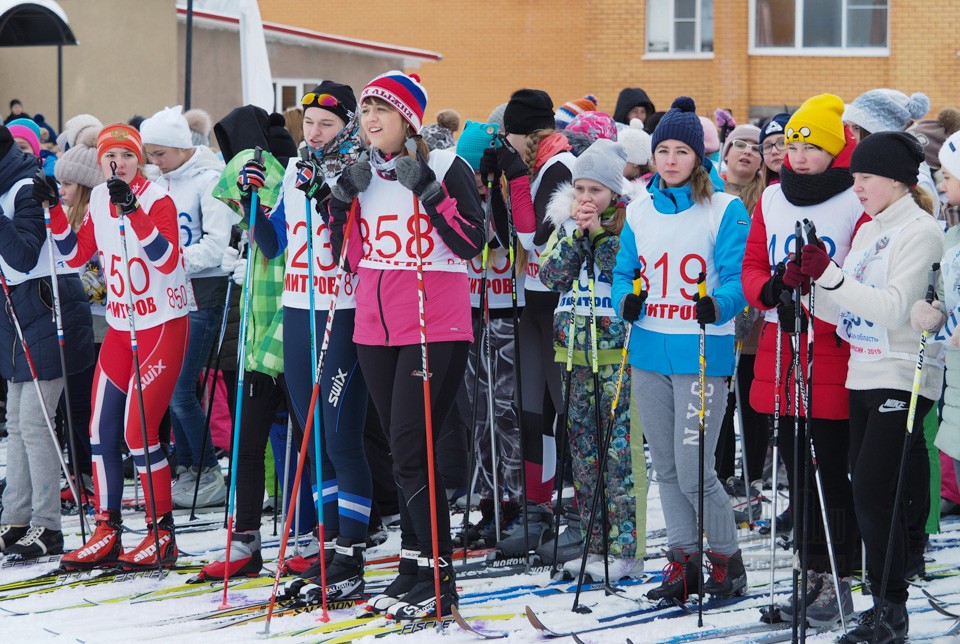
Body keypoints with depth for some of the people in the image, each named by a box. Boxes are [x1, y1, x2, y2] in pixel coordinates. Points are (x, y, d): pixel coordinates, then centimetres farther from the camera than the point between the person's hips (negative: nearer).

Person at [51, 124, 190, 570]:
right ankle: (107, 532, 15)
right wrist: (54, 213, 0)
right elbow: (76, 255, 13)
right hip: (120, 328, 7)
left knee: (138, 430, -12)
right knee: (101, 430, 5)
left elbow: (167, 260, -27)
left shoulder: (157, 199, -14)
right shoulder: (99, 201, 5)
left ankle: (162, 534, 0)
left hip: (163, 326, -7)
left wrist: (133, 211, -35)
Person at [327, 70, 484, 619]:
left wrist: (428, 191, -19)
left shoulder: (446, 167, -5)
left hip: (436, 329, -6)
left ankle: (439, 577, -6)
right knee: (402, 451, 11)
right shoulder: (362, 171, 12)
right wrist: (344, 200, -1)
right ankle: (415, 566, 19)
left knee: (411, 454, -12)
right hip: (376, 328, 6)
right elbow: (347, 254, 12)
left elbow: (472, 242, -13)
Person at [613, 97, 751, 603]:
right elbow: (624, 271, 14)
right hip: (648, 349, 6)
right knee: (665, 466, 11)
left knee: (694, 469, -9)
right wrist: (625, 299, -7)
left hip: (701, 351, -6)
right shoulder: (639, 211, 11)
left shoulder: (726, 210, -5)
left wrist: (718, 305, -30)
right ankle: (683, 560, 22)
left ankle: (727, 558, 9)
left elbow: (738, 275, -10)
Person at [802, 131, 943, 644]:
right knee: (866, 491, 7)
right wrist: (809, 283, 0)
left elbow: (894, 307, -20)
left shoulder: (921, 231, -10)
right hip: (863, 375, 8)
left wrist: (830, 276, -24)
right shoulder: (867, 232, 15)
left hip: (903, 380, -8)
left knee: (874, 491, -12)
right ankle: (883, 601, 14)